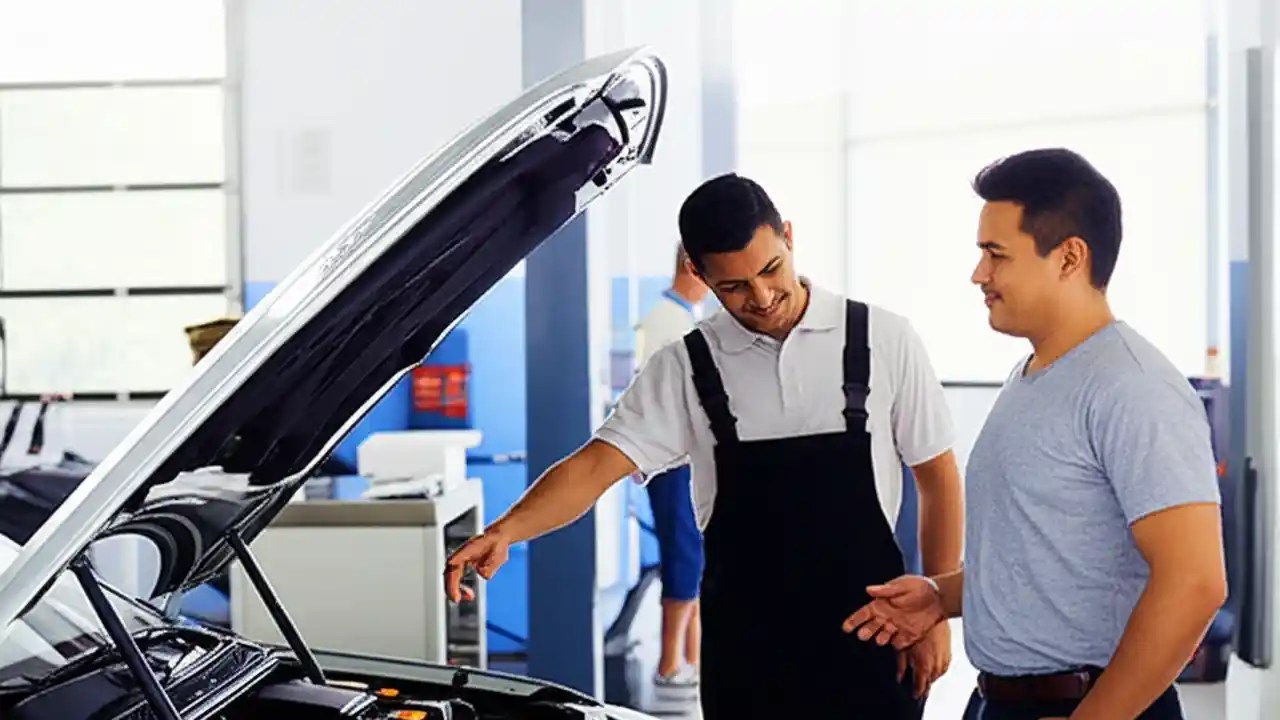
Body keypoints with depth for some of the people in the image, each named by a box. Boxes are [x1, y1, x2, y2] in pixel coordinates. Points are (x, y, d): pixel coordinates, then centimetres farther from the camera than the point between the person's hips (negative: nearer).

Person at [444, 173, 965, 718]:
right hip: (745, 646, 1)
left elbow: (938, 478, 2)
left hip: (867, 637, 0)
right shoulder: (688, 367, -3)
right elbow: (595, 466, -11)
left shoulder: (883, 341, -4)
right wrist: (503, 532, -28)